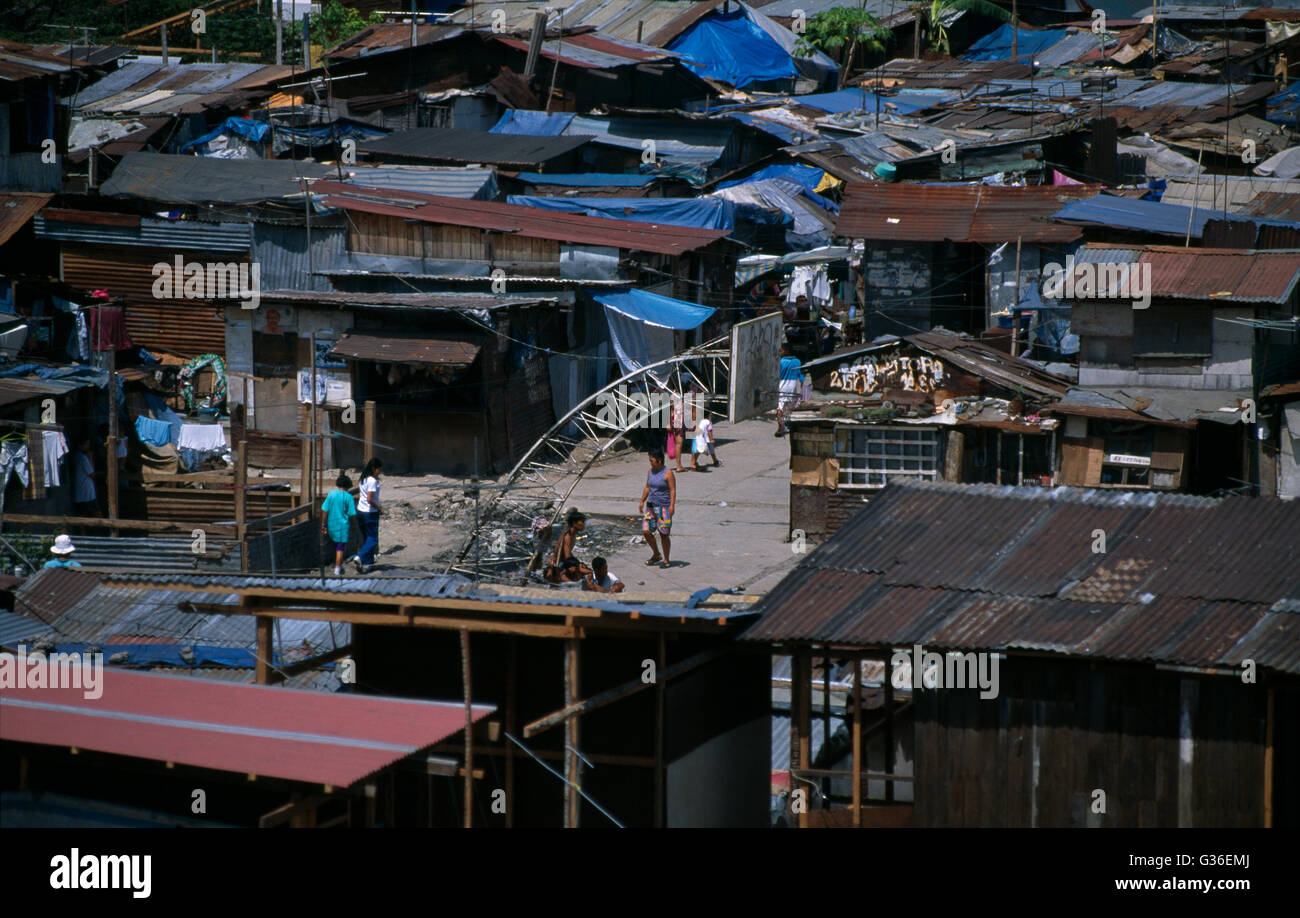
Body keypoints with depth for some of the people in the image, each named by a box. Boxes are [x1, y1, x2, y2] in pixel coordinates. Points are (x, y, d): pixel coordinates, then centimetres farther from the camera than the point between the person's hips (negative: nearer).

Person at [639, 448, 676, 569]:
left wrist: (672, 506, -21)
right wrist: (642, 502, 17)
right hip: (651, 506, 7)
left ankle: (666, 560, 11)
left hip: (664, 507, -7)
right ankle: (657, 555, 19)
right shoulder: (651, 471, 10)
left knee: (663, 534, -2)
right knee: (646, 531, 0)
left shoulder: (668, 474, -10)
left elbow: (673, 490, -13)